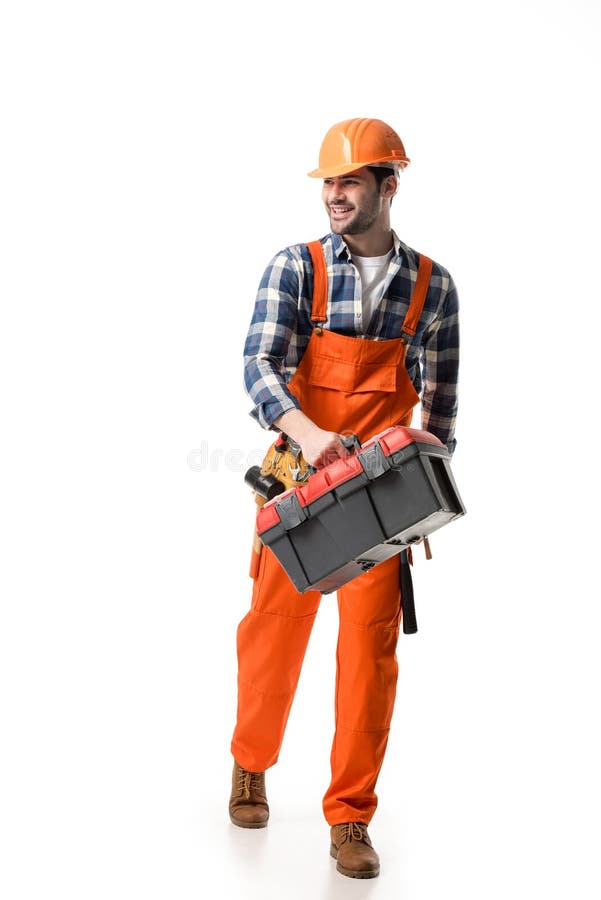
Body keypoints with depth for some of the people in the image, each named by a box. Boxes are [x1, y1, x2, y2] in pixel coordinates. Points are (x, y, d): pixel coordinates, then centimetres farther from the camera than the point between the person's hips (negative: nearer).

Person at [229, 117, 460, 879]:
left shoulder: (432, 286, 2)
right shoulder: (295, 269, -2)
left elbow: (440, 401, 9)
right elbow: (260, 366, -15)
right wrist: (310, 433, -33)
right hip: (297, 475, 0)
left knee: (371, 645, -2)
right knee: (274, 626, 10)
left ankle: (350, 821, 10)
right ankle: (251, 765, 36)